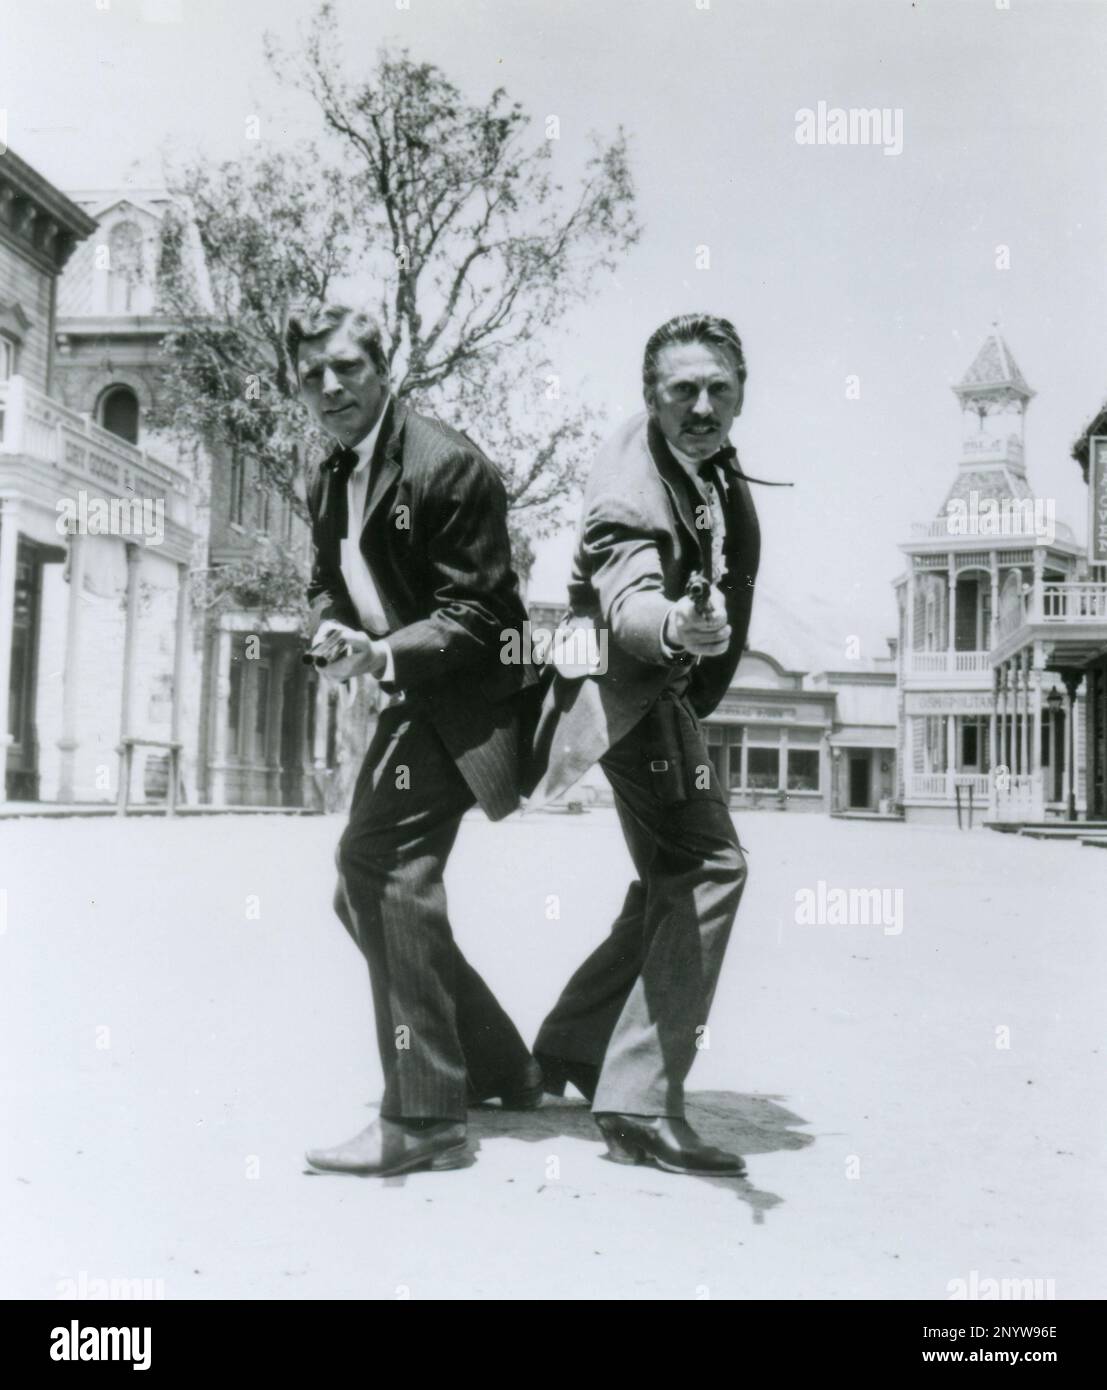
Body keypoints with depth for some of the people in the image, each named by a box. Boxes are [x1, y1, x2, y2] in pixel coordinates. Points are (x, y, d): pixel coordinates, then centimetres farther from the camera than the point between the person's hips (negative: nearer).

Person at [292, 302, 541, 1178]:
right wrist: (332, 631, -1)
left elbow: (476, 617, -16)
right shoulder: (330, 484, 12)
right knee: (367, 891, 13)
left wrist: (385, 655, -30)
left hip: (463, 691, -10)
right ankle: (501, 1069, 28)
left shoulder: (448, 464, -15)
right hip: (413, 699, 10)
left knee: (378, 856, -24)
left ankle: (423, 1119, -19)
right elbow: (328, 579, 22)